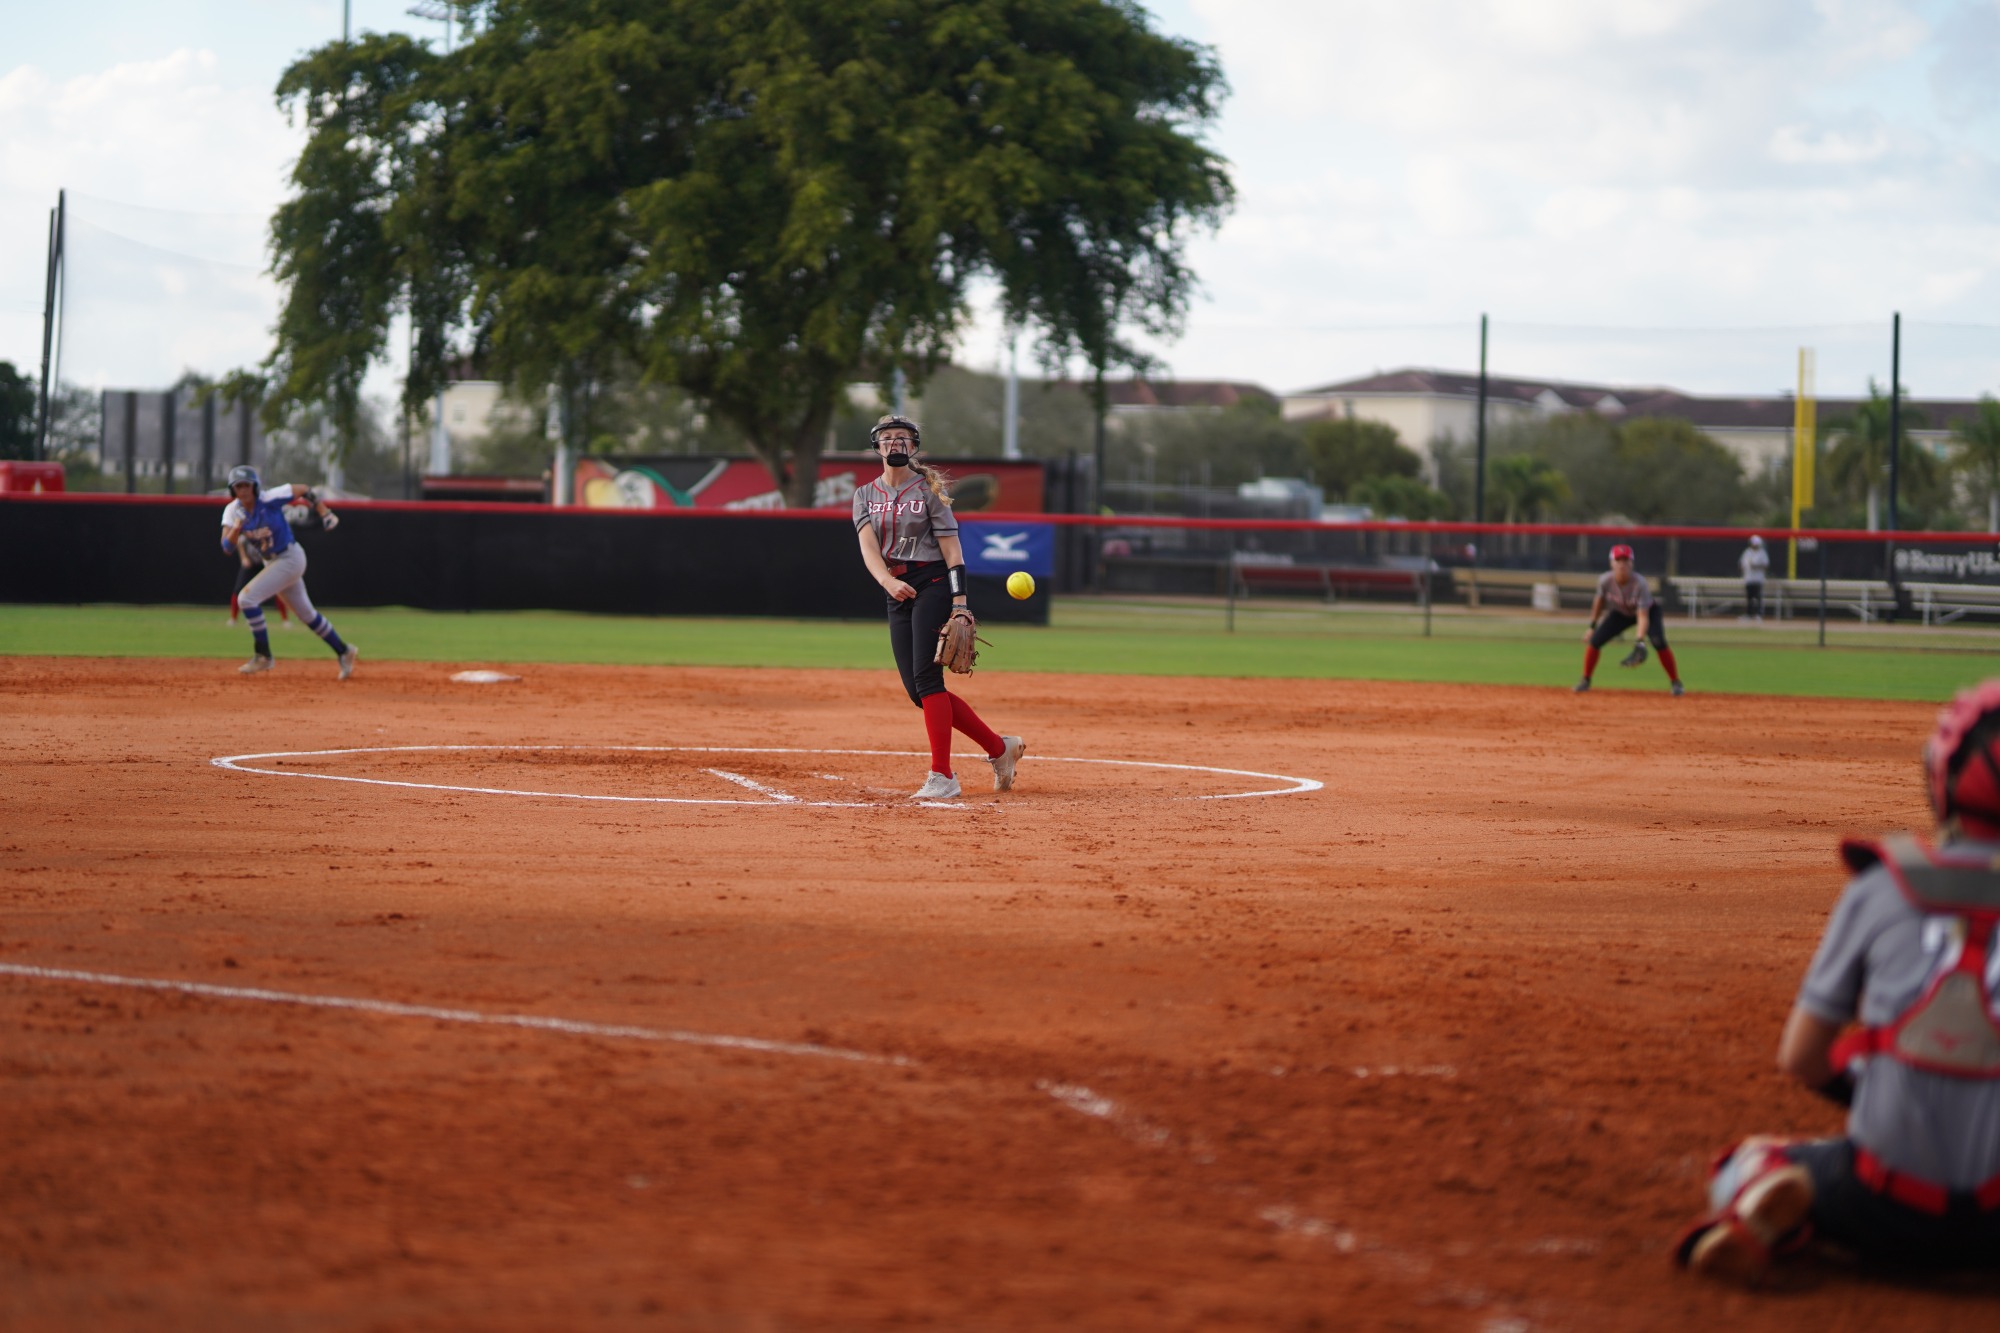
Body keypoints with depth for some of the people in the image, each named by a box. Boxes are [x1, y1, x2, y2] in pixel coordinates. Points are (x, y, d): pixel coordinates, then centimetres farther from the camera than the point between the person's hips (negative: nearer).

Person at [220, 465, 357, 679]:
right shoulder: (232, 511, -5)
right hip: (272, 563, 7)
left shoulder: (269, 499, -20)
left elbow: (303, 490, -9)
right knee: (306, 614, 17)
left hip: (290, 558, -7)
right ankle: (343, 651, 33)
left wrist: (325, 513, -17)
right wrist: (235, 530, -33)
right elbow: (227, 546, -13)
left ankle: (263, 656, -10)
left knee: (247, 598, -19)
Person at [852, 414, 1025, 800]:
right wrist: (888, 581, -25)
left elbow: (952, 550, -5)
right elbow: (868, 547, -5)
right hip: (897, 594, 6)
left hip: (932, 584, -6)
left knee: (926, 678, -18)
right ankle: (999, 747, 13)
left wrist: (959, 604, -16)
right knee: (918, 691, 1)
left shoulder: (929, 490, 0)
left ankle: (943, 778, -20)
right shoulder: (865, 495, 11)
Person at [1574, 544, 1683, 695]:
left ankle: (1675, 683, -12)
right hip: (1621, 613, 3)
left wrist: (1640, 642, -53)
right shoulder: (1605, 581, -27)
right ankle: (1585, 681, 12)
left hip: (1648, 611, -3)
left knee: (1659, 642, -28)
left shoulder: (1639, 583, -38)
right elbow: (1599, 600, -4)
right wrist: (1592, 626, 1)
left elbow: (1643, 616, -40)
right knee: (1594, 641, -10)